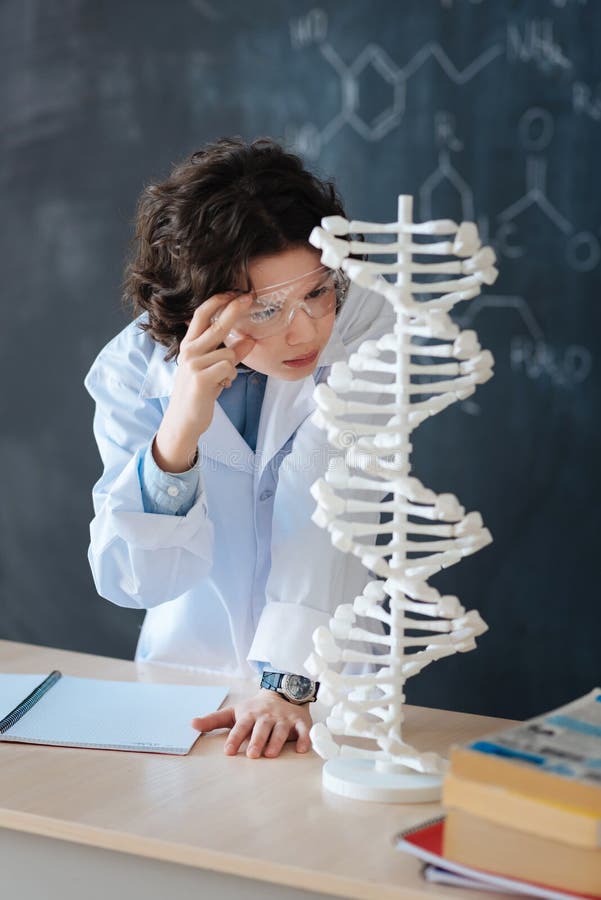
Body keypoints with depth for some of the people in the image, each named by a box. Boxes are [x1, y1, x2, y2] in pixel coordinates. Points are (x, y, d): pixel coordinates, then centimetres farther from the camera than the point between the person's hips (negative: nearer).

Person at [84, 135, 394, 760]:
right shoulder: (136, 365, -11)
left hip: (329, 684, 0)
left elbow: (326, 518, -19)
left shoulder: (362, 331, -13)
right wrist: (177, 435, -30)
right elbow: (130, 581, -15)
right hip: (184, 675, 0)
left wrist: (289, 684, -29)